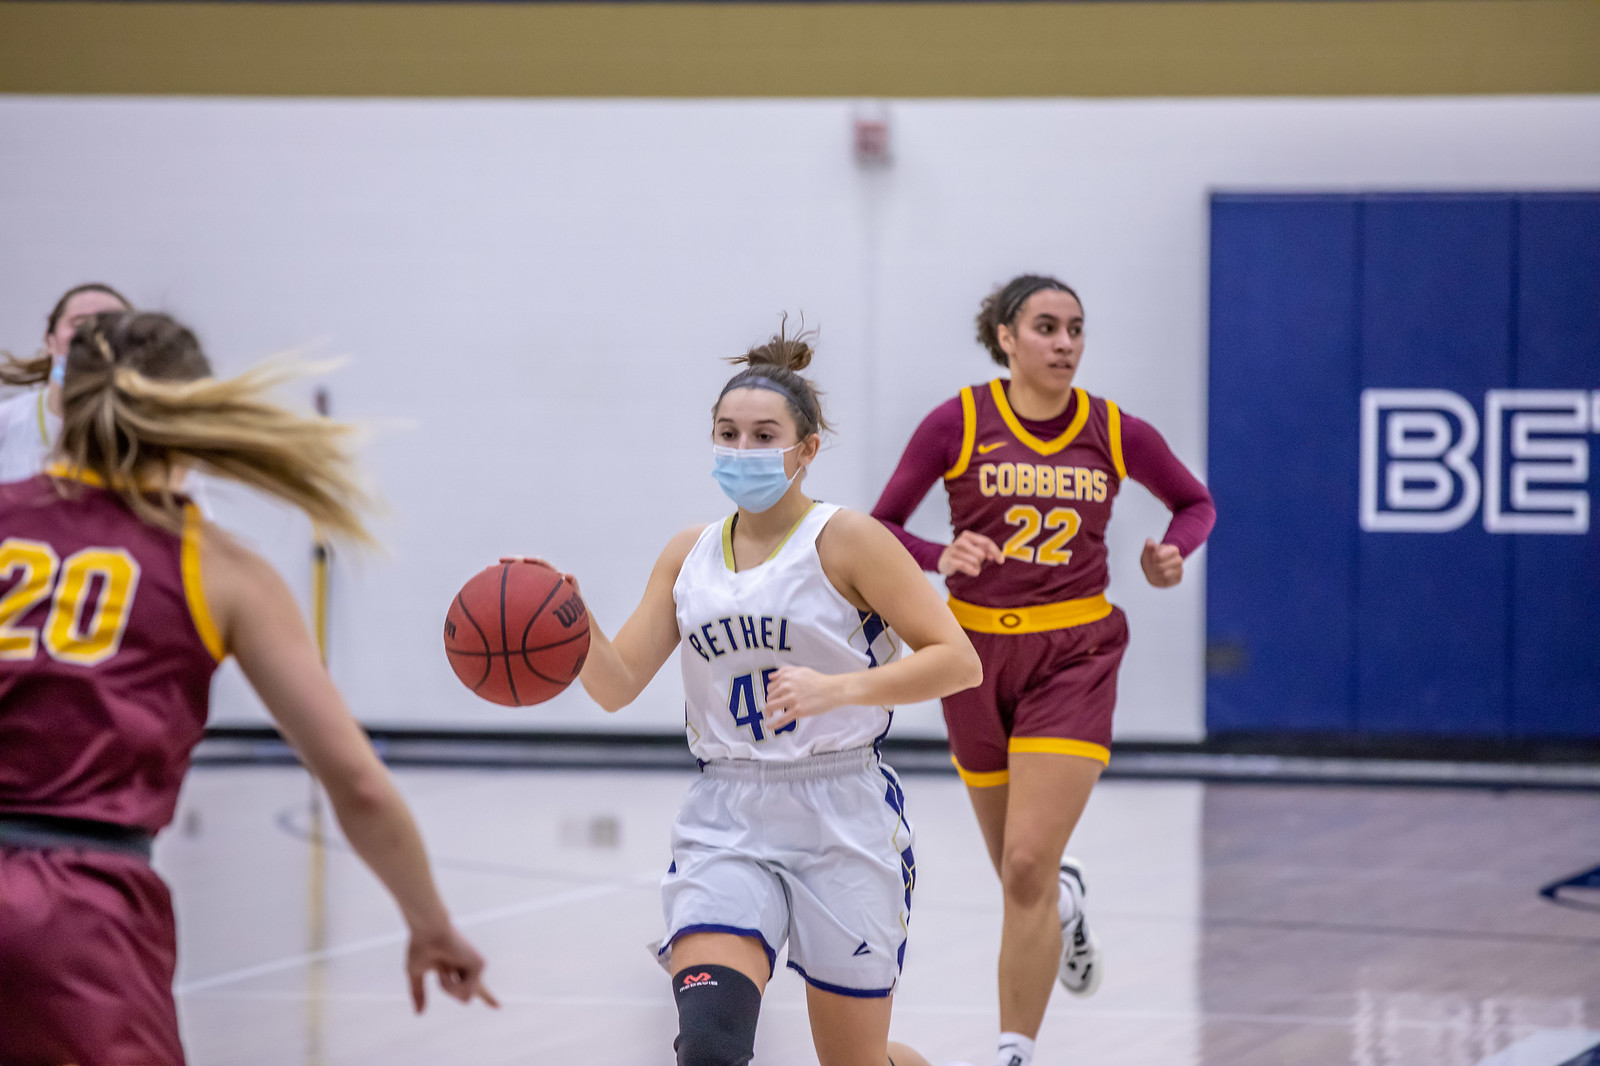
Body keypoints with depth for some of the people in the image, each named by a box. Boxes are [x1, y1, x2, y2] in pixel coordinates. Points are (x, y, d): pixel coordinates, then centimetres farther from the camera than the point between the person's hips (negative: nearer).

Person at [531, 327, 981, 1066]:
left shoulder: (846, 541, -6)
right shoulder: (689, 554, 9)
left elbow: (958, 661, -11)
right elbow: (619, 685, 6)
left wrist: (836, 688, -25)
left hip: (841, 821, -3)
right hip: (726, 822, 3)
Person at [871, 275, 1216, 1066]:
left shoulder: (1116, 433, -3)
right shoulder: (958, 423, -7)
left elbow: (1195, 502, 15)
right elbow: (881, 527, -3)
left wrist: (1173, 552, -5)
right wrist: (942, 558, -22)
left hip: (1074, 656, -1)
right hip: (978, 650, 1)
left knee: (1028, 867, -15)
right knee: (1020, 870, 14)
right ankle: (1066, 902, 53)